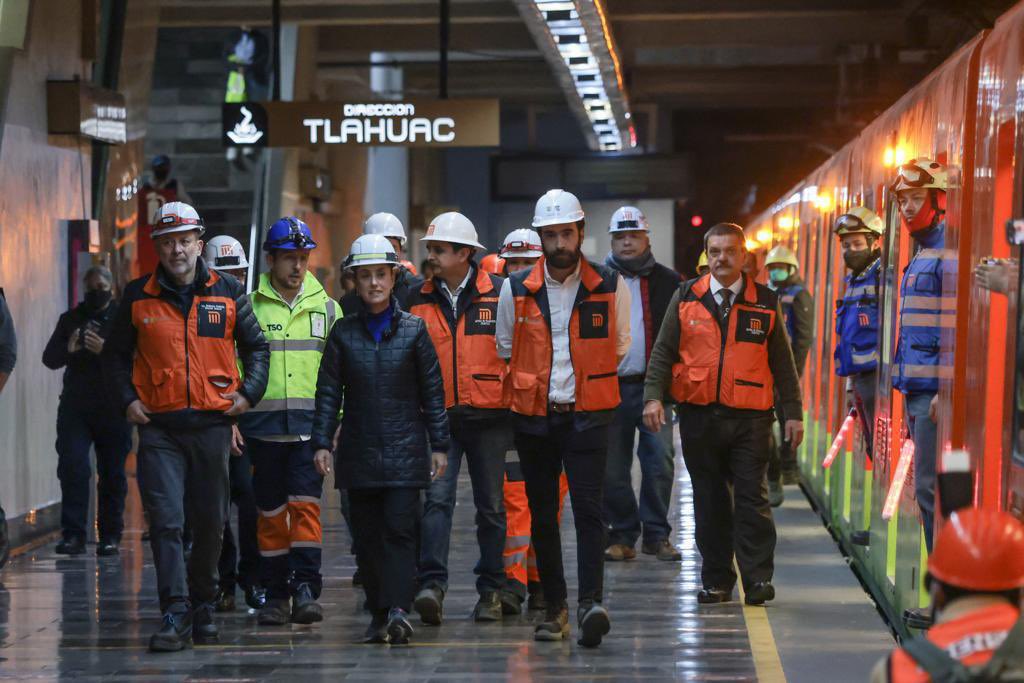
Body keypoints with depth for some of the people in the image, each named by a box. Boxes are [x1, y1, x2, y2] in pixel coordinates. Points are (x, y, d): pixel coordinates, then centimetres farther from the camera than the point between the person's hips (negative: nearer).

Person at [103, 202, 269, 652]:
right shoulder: (138, 297, 4)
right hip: (158, 427, -1)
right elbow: (115, 355, 14)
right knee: (166, 522, -10)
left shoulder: (228, 294, 5)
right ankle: (175, 615, -10)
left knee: (211, 522, 9)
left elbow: (256, 346, 15)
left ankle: (203, 605, 25)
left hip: (213, 422, 1)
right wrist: (126, 399, 1)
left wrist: (248, 393, 2)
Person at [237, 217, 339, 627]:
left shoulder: (326, 308, 11)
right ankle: (275, 595, 12)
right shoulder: (249, 308, 6)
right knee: (271, 513, 5)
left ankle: (306, 588, -13)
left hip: (310, 424, 0)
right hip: (263, 425, 0)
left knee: (305, 505, -11)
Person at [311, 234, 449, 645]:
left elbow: (433, 390, 4)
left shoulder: (413, 330, 3)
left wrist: (439, 445, 0)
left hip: (405, 449, -2)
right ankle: (379, 614, 11)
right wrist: (322, 442, -1)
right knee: (367, 535, 4)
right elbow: (328, 391, 7)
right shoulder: (343, 333, 7)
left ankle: (398, 610, -19)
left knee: (400, 529, -12)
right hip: (359, 452, 2)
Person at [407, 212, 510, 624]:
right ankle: (432, 585, -18)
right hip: (437, 417, 1)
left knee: (490, 505, 7)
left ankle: (491, 590, 16)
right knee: (437, 497, -12)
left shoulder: (499, 294, 0)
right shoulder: (417, 299, 6)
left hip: (488, 416, -1)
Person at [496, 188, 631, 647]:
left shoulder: (610, 287, -2)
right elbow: (504, 348, 15)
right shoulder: (516, 289, 0)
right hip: (533, 418, 2)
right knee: (542, 515, 6)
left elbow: (620, 346, 12)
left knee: (588, 508, -14)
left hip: (588, 416, -2)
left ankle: (591, 602, -20)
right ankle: (554, 607, 14)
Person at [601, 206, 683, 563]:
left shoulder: (668, 282, 8)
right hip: (609, 387, 1)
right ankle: (622, 536, 14)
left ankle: (656, 535, 5)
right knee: (613, 469, 3)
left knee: (660, 462, -5)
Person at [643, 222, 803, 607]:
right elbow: (663, 352, 7)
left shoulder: (765, 303, 7)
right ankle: (717, 581, 14)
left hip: (750, 417, -1)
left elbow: (782, 362, 10)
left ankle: (758, 579, -2)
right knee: (709, 501, 7)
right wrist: (653, 396, -6)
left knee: (752, 498, -5)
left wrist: (793, 413, 6)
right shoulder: (685, 298, 7)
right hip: (699, 415, 1)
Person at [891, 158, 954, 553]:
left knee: (931, 489, -9)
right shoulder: (922, 254, 21)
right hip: (918, 392, 10)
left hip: (937, 391, -10)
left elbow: (962, 324, -18)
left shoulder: (951, 251, -11)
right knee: (928, 489, 12)